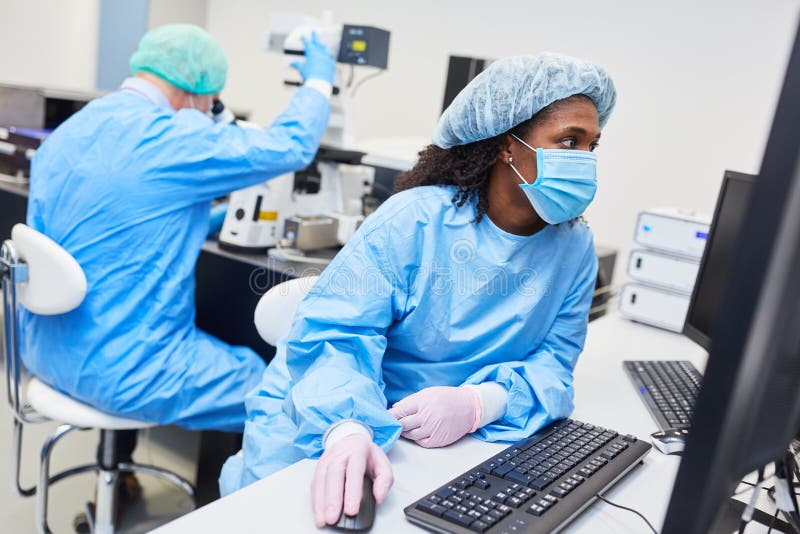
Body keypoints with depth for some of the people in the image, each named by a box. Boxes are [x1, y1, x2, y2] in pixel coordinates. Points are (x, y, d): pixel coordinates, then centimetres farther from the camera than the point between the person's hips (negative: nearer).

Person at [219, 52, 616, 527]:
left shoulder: (575, 248, -4)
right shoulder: (414, 219, -18)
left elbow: (553, 361, -5)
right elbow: (336, 336, -22)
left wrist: (478, 404, -27)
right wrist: (348, 430, -43)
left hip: (441, 441, 3)